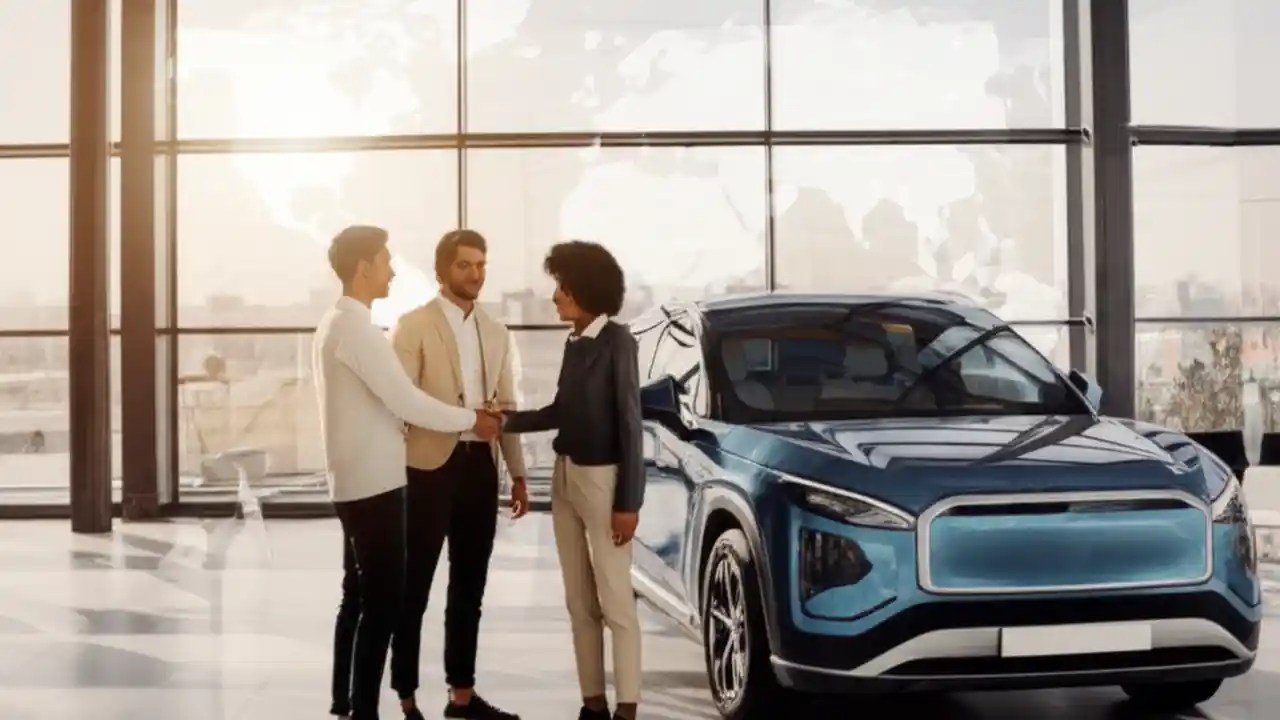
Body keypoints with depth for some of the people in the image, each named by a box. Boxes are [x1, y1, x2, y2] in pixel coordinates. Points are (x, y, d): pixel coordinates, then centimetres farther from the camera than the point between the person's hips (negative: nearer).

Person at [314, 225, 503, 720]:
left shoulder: (337, 323, 14)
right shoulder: (355, 328, -17)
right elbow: (406, 402, -20)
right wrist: (472, 419, -7)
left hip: (358, 482, 10)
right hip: (373, 484, -10)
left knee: (364, 596, 15)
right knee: (382, 601, -4)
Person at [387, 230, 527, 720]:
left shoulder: (496, 333, 15)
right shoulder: (413, 326, -4)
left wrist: (517, 473, 13)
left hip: (480, 466, 6)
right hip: (431, 465, -6)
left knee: (469, 587, 12)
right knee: (415, 587, 1)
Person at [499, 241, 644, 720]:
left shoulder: (616, 341, -13)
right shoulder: (574, 343, 9)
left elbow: (629, 422, -14)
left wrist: (629, 501, -15)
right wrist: (506, 421, 6)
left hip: (603, 480, -8)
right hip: (566, 478, 8)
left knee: (615, 602, -3)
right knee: (580, 603, 10)